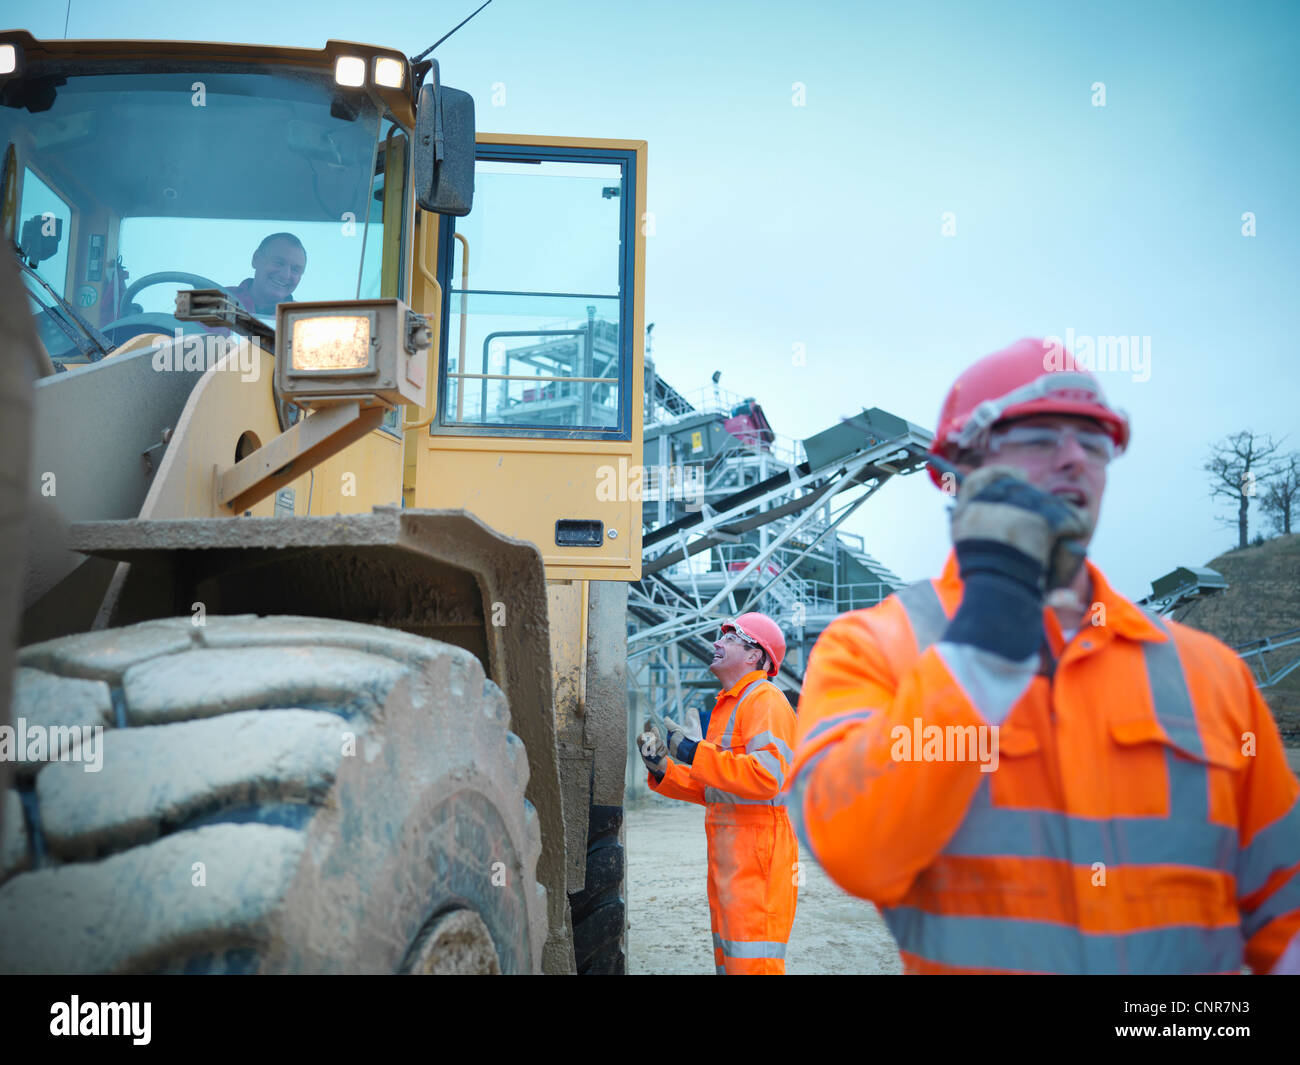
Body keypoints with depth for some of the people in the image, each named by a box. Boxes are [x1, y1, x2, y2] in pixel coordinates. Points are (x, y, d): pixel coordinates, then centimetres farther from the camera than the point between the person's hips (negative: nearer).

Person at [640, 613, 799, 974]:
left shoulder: (764, 700, -11)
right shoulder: (727, 705, 20)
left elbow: (768, 776, -27)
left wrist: (693, 752, -24)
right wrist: (663, 769, 6)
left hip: (759, 860, -10)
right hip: (727, 861, 10)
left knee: (753, 961, -8)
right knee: (728, 959, 16)